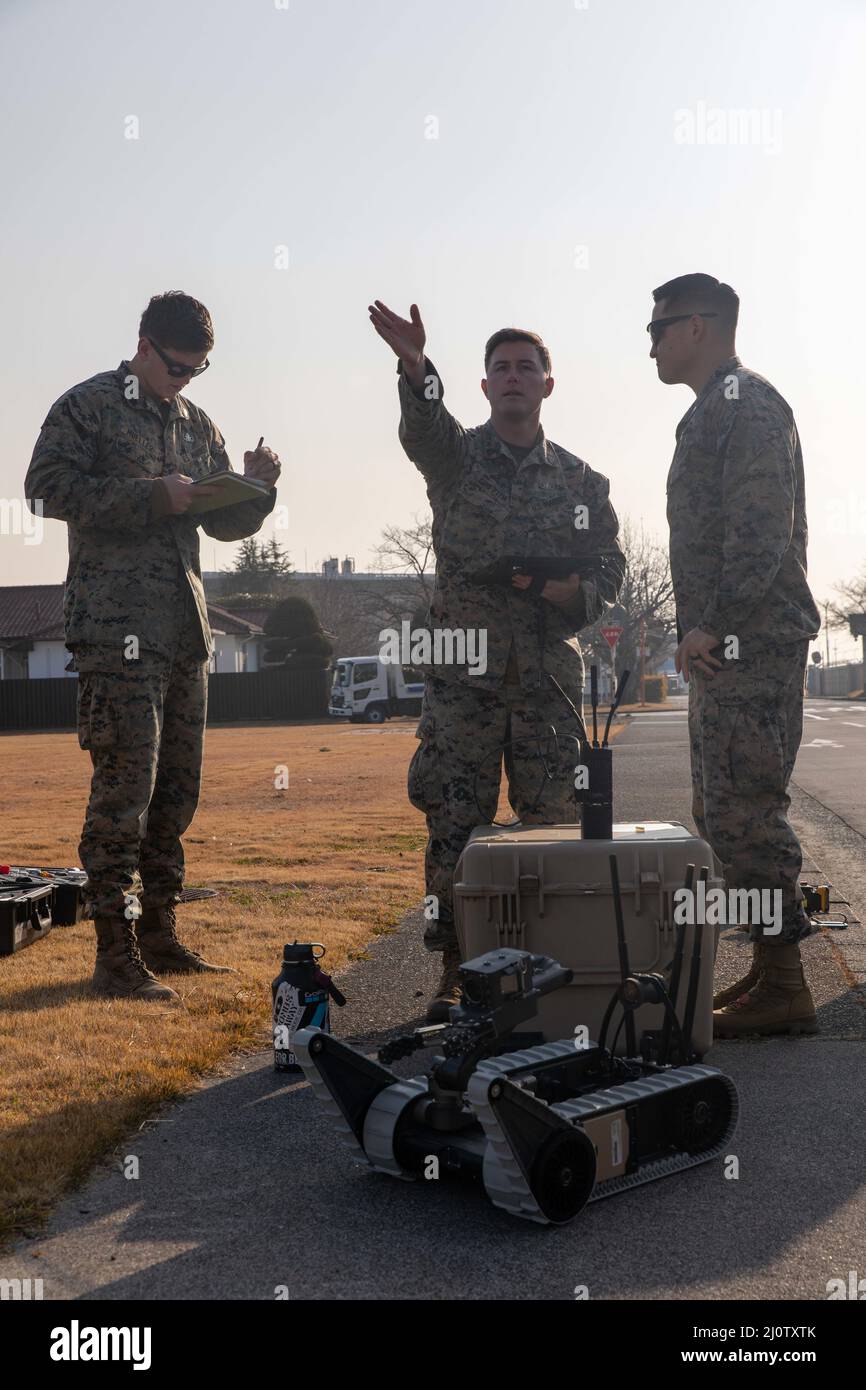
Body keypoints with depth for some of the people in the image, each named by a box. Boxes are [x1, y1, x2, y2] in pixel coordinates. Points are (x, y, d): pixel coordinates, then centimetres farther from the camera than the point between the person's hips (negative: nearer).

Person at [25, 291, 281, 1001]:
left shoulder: (198, 425, 19)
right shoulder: (86, 407, 1)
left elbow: (225, 523, 21)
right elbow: (48, 488, -12)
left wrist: (259, 487, 0)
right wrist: (155, 496, -16)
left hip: (186, 627, 7)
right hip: (116, 626, -7)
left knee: (177, 786, 10)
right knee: (125, 784, -10)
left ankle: (158, 932, 21)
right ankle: (116, 955, -4)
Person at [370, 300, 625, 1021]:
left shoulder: (580, 480, 13)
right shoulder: (456, 456, 6)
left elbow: (609, 570, 14)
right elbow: (424, 428, -17)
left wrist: (573, 593, -10)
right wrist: (416, 368, -40)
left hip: (550, 672, 2)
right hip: (463, 671, -1)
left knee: (555, 825, 3)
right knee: (455, 825, -2)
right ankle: (456, 971, 8)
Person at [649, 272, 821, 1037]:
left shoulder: (748, 405, -9)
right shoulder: (712, 412, 23)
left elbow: (761, 534, -20)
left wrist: (710, 625, -19)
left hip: (752, 646, -11)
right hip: (724, 649, 11)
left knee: (745, 815, -9)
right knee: (723, 813, 13)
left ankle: (782, 989, -2)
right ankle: (770, 970, 22)